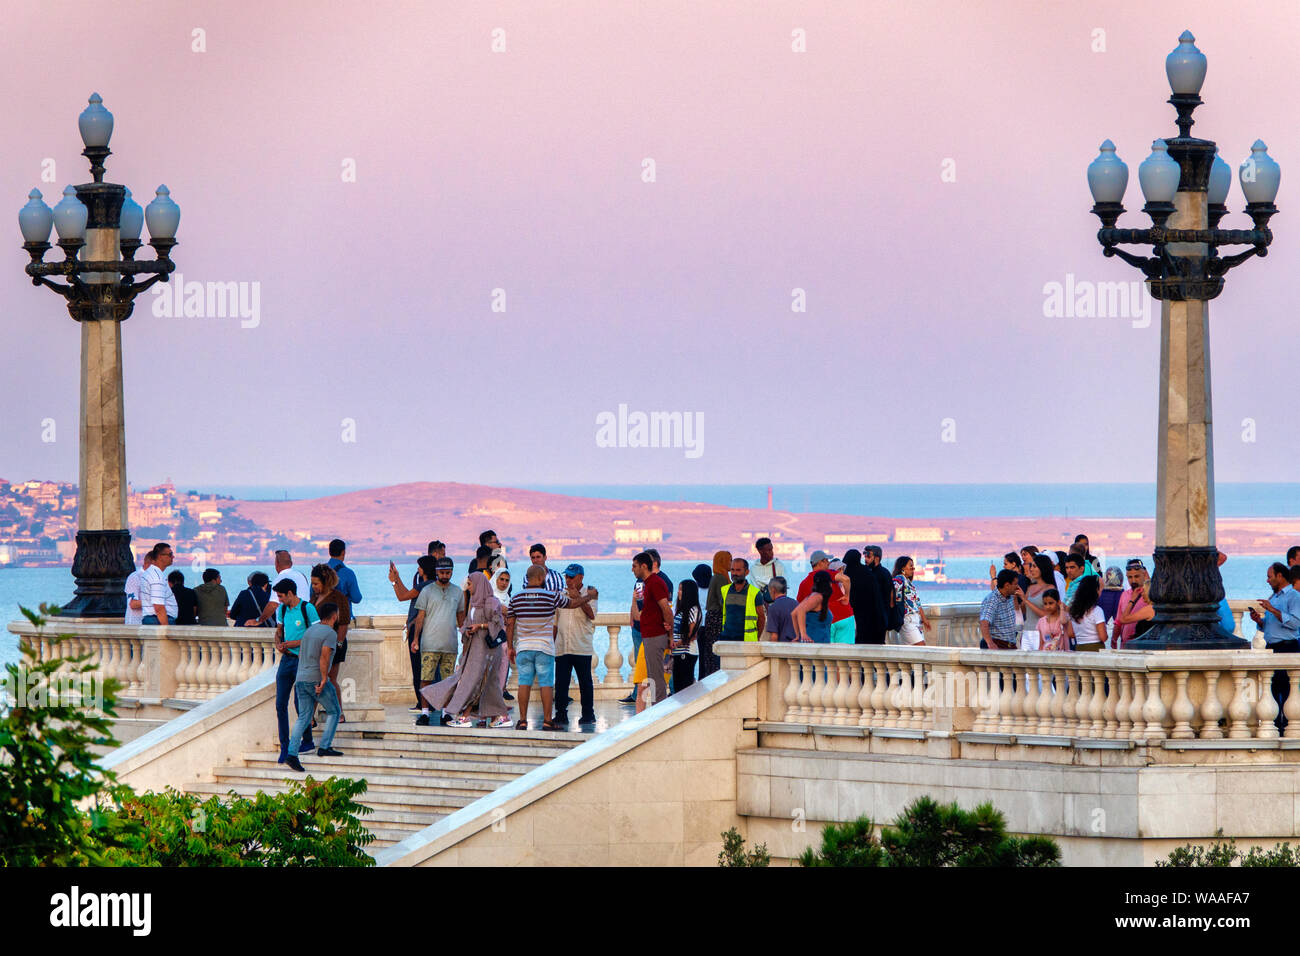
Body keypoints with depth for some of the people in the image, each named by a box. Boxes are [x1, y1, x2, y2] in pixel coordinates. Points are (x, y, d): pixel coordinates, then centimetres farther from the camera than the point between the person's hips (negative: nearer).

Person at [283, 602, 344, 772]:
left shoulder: (309, 630, 16)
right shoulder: (330, 633, -9)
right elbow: (324, 657, -20)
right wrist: (324, 680, -20)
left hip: (301, 679, 7)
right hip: (316, 679, -7)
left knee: (304, 717, 5)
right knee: (334, 712, 13)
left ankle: (292, 753, -10)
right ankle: (324, 747, 7)